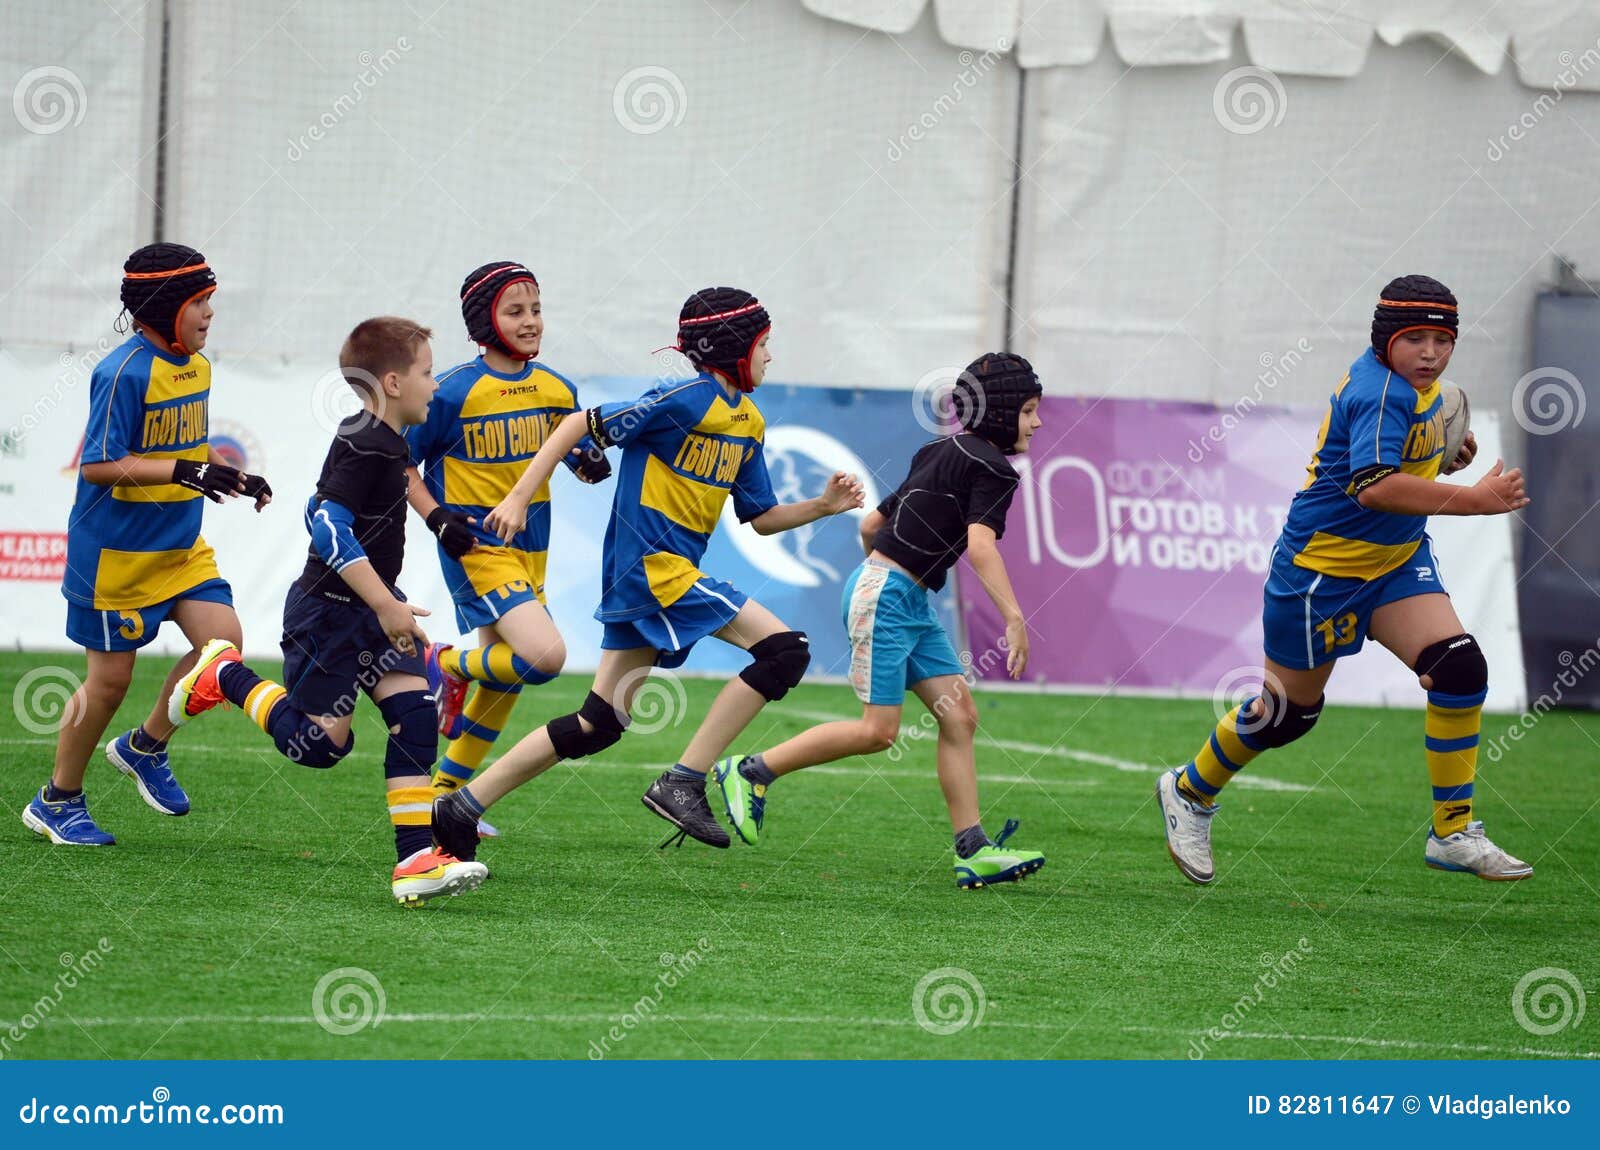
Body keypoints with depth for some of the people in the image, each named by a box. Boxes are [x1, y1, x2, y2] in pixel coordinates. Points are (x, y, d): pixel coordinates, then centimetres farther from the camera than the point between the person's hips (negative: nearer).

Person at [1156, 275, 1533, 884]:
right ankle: (1189, 792, 34)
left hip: (1397, 559, 8)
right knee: (1288, 709, 7)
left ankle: (1453, 834, -6)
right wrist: (1474, 499, -42)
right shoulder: (1380, 392, -25)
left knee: (1460, 668, -13)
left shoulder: (1417, 384, 5)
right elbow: (1373, 486, -39)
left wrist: (1443, 448, 9)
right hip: (1323, 566, -8)